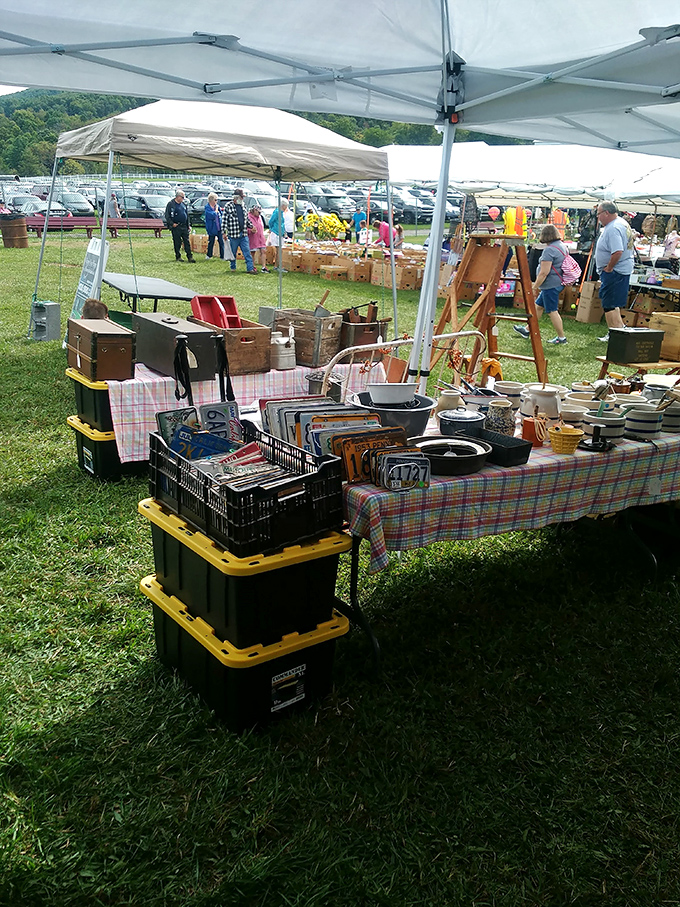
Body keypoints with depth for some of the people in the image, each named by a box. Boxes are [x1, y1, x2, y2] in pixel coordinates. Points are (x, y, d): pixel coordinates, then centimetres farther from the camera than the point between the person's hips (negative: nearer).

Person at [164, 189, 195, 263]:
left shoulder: (184, 204, 13)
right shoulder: (171, 204, -5)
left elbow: (187, 215, 20)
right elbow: (167, 216, -6)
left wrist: (188, 225, 15)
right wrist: (172, 224, -14)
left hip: (184, 226, 5)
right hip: (176, 226, -5)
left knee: (187, 241, 1)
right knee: (177, 242, 1)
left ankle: (190, 257, 1)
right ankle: (178, 257, 10)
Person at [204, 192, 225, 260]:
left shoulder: (217, 206, 9)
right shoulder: (207, 208, -9)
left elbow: (221, 214, 17)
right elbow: (212, 215, -23)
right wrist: (216, 210, -11)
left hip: (219, 228, 4)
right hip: (212, 228, -4)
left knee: (221, 242, 0)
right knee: (211, 242, 8)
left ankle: (222, 255, 3)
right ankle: (209, 255, 24)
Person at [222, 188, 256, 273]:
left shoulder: (242, 206, 13)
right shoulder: (228, 206, -5)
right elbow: (225, 220, -7)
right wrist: (224, 232, -12)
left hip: (243, 234, 5)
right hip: (233, 234, -5)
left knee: (247, 252, -1)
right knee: (233, 252, 6)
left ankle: (250, 268, -2)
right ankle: (233, 268, 22)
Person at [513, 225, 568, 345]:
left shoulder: (549, 250, -20)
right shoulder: (562, 246, 10)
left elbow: (544, 273, -23)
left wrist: (534, 287, -14)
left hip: (551, 285, -10)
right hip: (559, 283, 10)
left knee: (552, 311, -1)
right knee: (538, 306, 19)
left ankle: (561, 337, 5)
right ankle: (528, 330, 29)